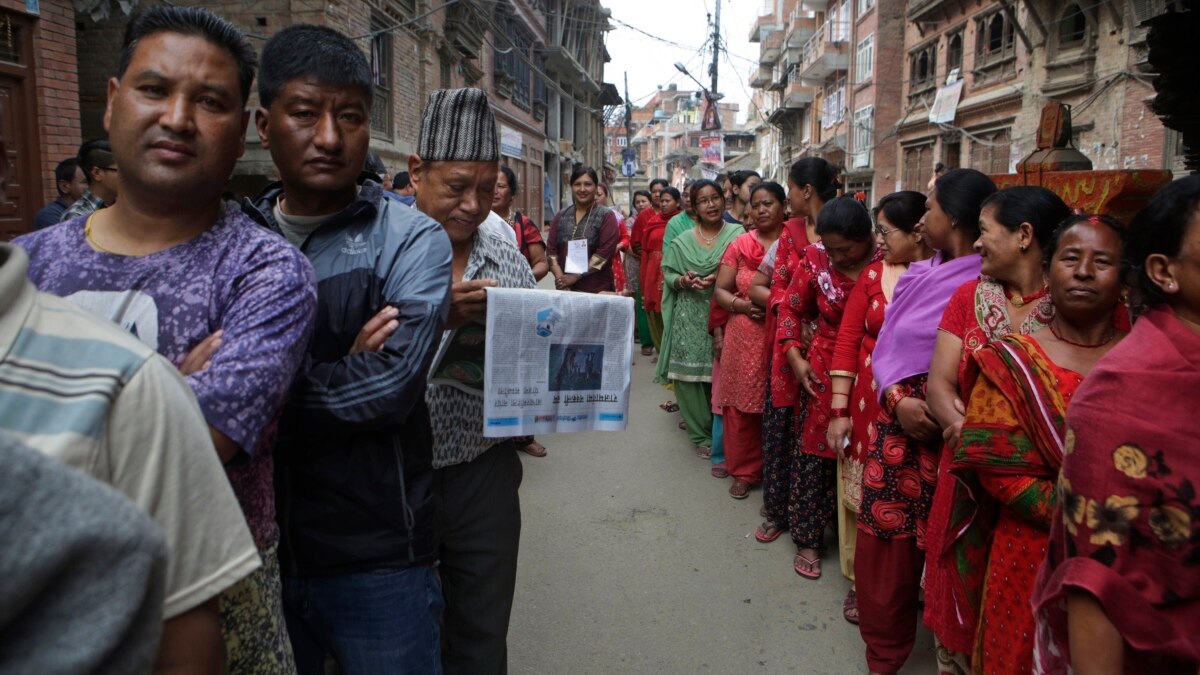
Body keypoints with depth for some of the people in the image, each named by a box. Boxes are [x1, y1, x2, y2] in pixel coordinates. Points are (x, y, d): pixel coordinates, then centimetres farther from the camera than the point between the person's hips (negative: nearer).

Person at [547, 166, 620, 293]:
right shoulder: (561, 216, 11)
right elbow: (551, 248, 6)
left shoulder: (606, 216, -1)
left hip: (596, 289, -3)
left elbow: (605, 252, -11)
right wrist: (560, 277, -11)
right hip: (564, 288, 3)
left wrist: (575, 276, -14)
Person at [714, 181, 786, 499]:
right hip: (744, 338, 2)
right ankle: (744, 470, 22)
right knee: (742, 405, 5)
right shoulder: (740, 244, 7)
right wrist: (741, 305, -10)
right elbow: (720, 290, 9)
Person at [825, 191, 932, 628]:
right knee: (864, 493, 11)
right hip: (868, 404, 3)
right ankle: (863, 583, 30)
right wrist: (839, 410, -2)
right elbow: (848, 339, 2)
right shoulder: (873, 275, 3)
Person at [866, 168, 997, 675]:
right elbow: (884, 349, 7)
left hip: (953, 437, -5)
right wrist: (898, 399, -8)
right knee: (888, 543, 11)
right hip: (899, 426, 5)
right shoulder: (918, 276, 9)